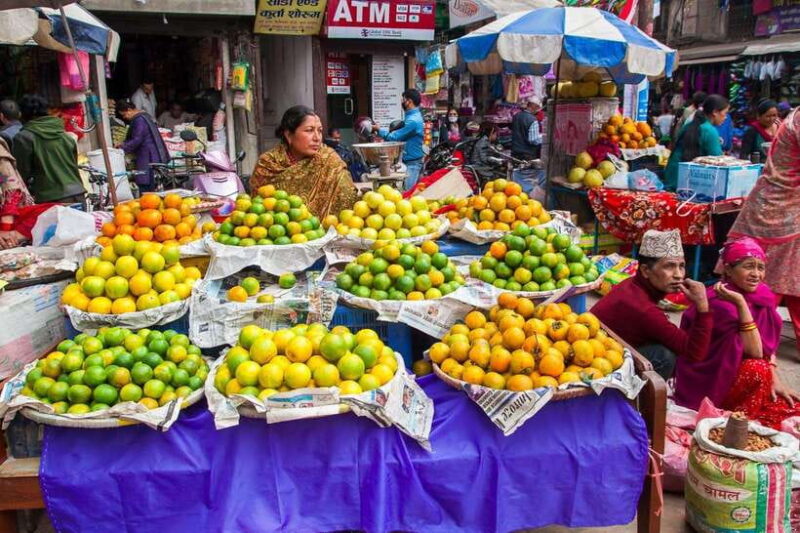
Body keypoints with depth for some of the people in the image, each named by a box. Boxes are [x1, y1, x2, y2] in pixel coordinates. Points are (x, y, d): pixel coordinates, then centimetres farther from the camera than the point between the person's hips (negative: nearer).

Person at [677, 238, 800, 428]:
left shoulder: (762, 295, 1)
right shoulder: (719, 302, -22)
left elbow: (769, 345, 5)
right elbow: (755, 352, -26)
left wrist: (774, 380, -9)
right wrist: (740, 303, -31)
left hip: (737, 376, 7)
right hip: (705, 383, -7)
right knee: (758, 370, -30)